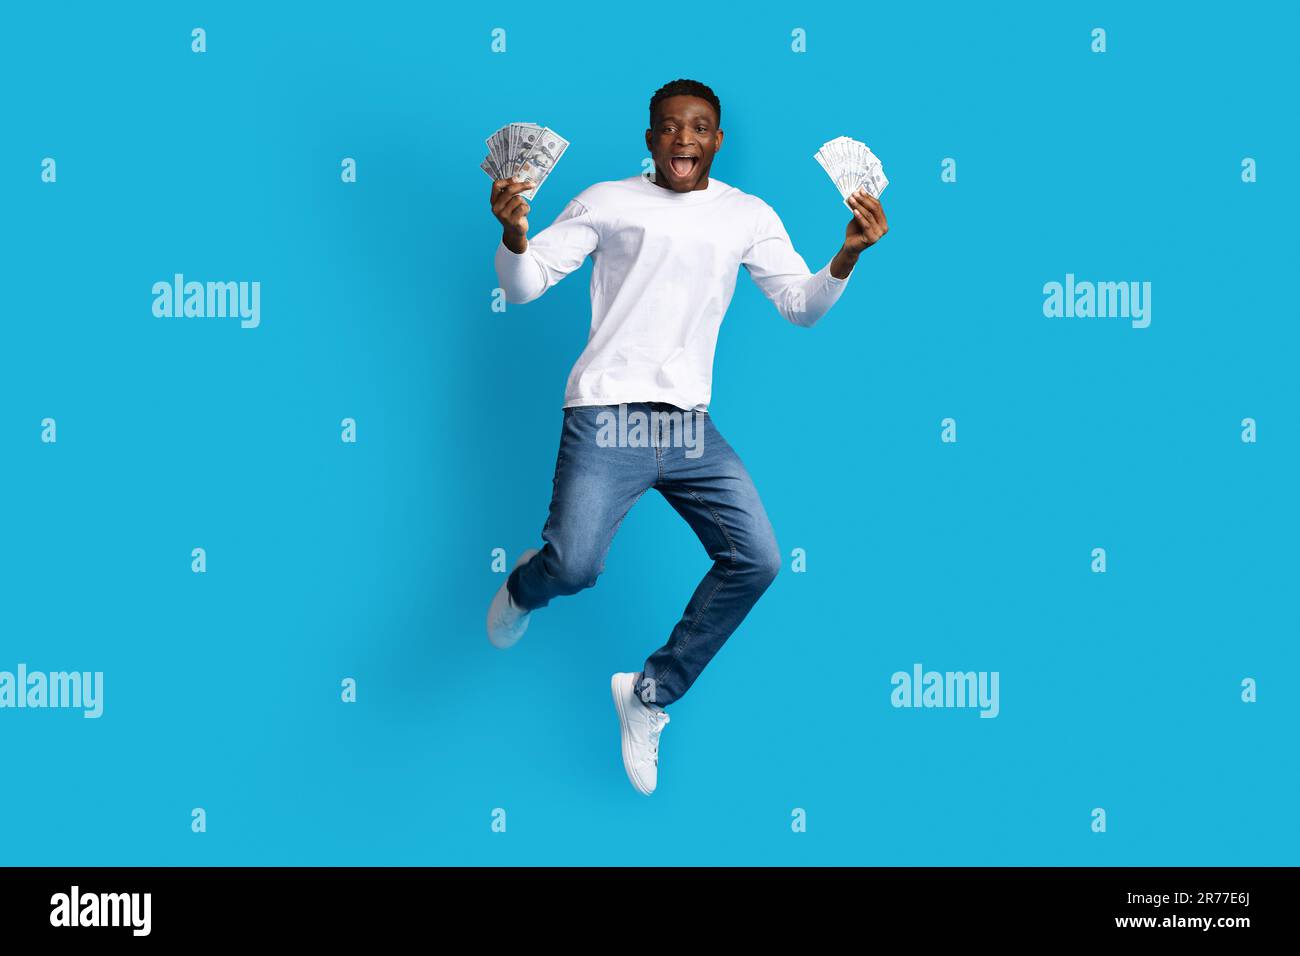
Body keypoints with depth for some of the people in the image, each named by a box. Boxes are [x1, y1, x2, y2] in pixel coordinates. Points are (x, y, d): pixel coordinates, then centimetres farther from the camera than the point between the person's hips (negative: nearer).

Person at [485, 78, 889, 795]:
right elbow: (523, 286, 4)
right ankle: (524, 587, 22)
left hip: (690, 424, 4)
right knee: (574, 565, -20)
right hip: (608, 414, -3)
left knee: (756, 560, -8)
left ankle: (650, 694, 10)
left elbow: (802, 306, 13)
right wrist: (513, 235, -17)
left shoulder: (749, 216, 14)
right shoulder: (607, 201, 6)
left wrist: (847, 254, -5)